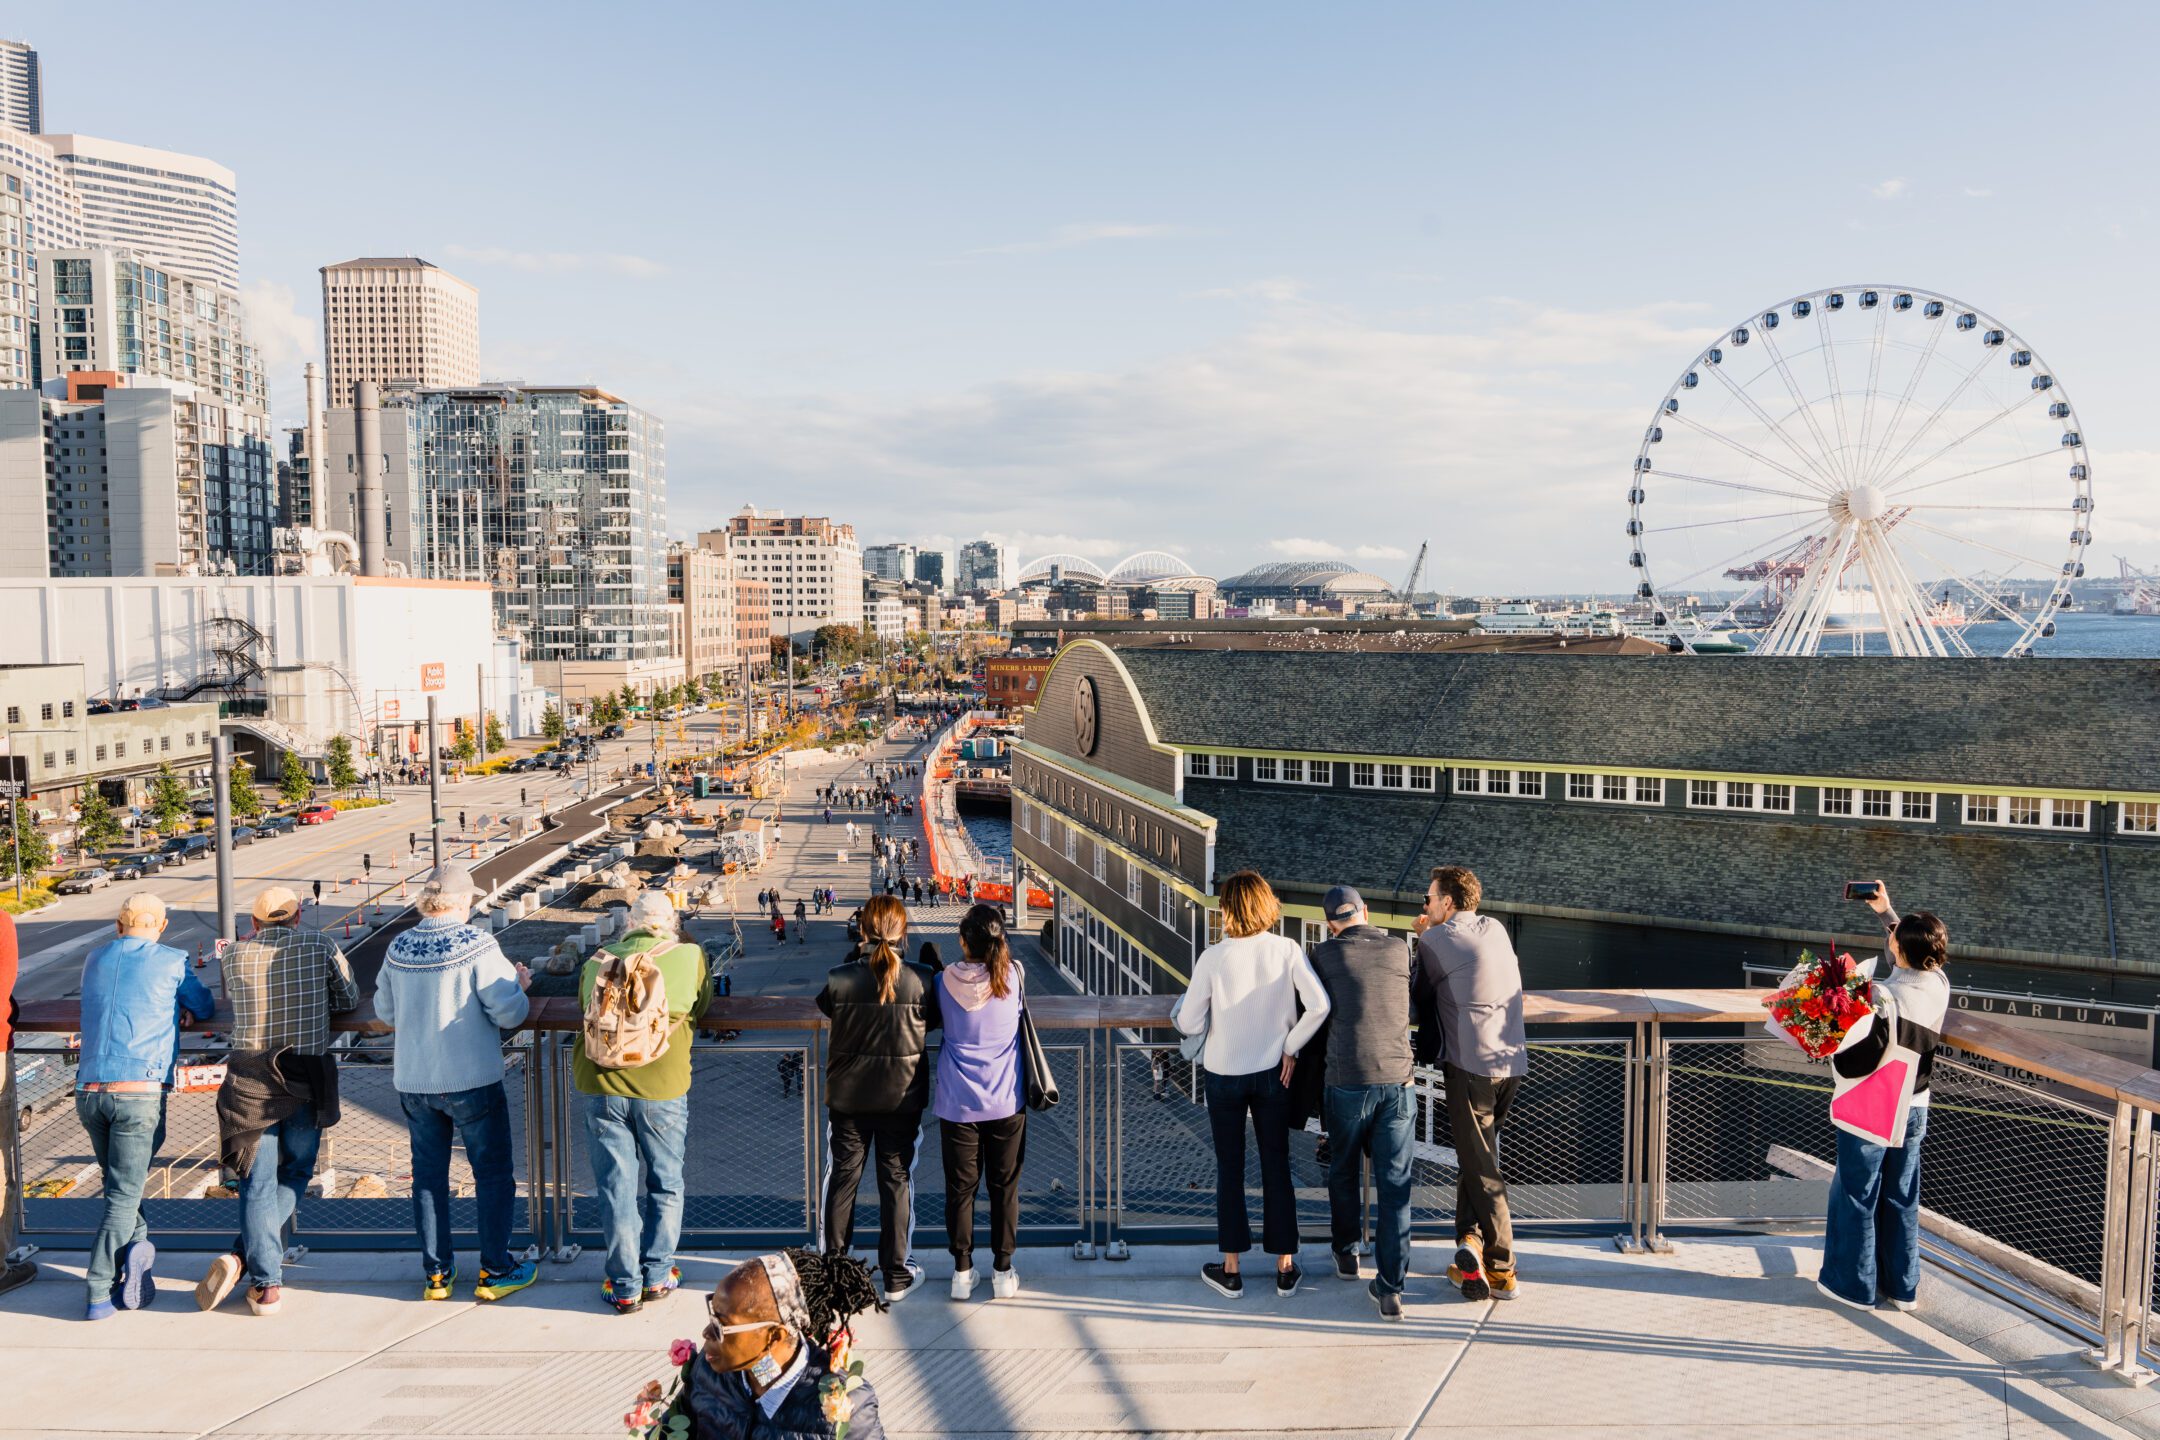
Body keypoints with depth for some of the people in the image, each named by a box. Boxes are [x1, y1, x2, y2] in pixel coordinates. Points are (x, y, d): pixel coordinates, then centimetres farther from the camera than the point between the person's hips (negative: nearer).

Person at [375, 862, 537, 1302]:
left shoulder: (399, 948, -1)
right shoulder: (478, 945, -16)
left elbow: (385, 1011, 12)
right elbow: (509, 1013, -17)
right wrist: (519, 984, 2)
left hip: (413, 1081, 5)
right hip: (471, 1082, -4)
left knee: (428, 1175, 15)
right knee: (493, 1174, 9)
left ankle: (436, 1273, 23)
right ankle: (494, 1271, 15)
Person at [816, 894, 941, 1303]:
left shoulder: (841, 977, -15)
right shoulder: (921, 979, -16)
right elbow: (935, 1020, 2)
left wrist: (853, 958, 9)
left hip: (847, 1096, 1)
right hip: (903, 1097, -1)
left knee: (842, 1177, 15)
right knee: (896, 1181, 10)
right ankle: (896, 1276, 17)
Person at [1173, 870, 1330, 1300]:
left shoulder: (1213, 957, -15)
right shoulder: (1287, 950, -10)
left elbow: (1190, 1023, -11)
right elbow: (1318, 1006, -18)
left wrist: (1180, 1009, 11)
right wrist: (1291, 1047, -6)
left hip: (1224, 1074, -1)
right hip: (1273, 1071, 1)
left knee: (1229, 1168, 12)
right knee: (1276, 1166, 13)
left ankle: (1230, 1269, 20)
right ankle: (1285, 1268, 21)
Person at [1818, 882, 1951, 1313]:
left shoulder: (1883, 995, -26)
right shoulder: (1939, 984, -5)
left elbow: (1857, 1062, -29)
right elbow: (1914, 963, 20)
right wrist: (1886, 912, 23)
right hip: (1914, 1108, 6)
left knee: (1857, 1196, 9)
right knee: (1901, 1198, 17)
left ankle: (1855, 1285, 19)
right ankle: (1902, 1286, 27)